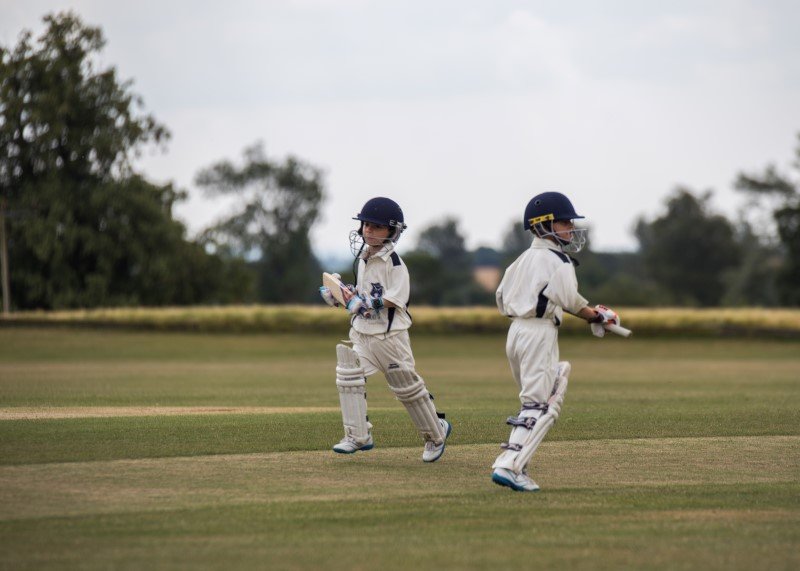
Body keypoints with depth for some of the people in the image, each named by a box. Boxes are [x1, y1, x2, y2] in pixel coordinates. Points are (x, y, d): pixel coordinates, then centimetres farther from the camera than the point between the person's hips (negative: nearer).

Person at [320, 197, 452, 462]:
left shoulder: (394, 262, -15)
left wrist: (366, 303, -29)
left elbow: (395, 298, -21)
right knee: (348, 376, -7)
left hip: (389, 333, -7)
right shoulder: (362, 257, 8)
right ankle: (358, 436, -1)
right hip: (362, 331, 7)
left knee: (407, 385, 3)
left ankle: (436, 432, 22)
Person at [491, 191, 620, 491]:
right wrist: (596, 316, 4)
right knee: (539, 405, -9)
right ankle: (508, 466, -20)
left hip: (515, 331, 9)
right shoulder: (557, 260, -9)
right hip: (540, 332, -9)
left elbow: (501, 296, 17)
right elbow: (571, 300, -12)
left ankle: (516, 465, 10)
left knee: (533, 401, 17)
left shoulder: (523, 258, 16)